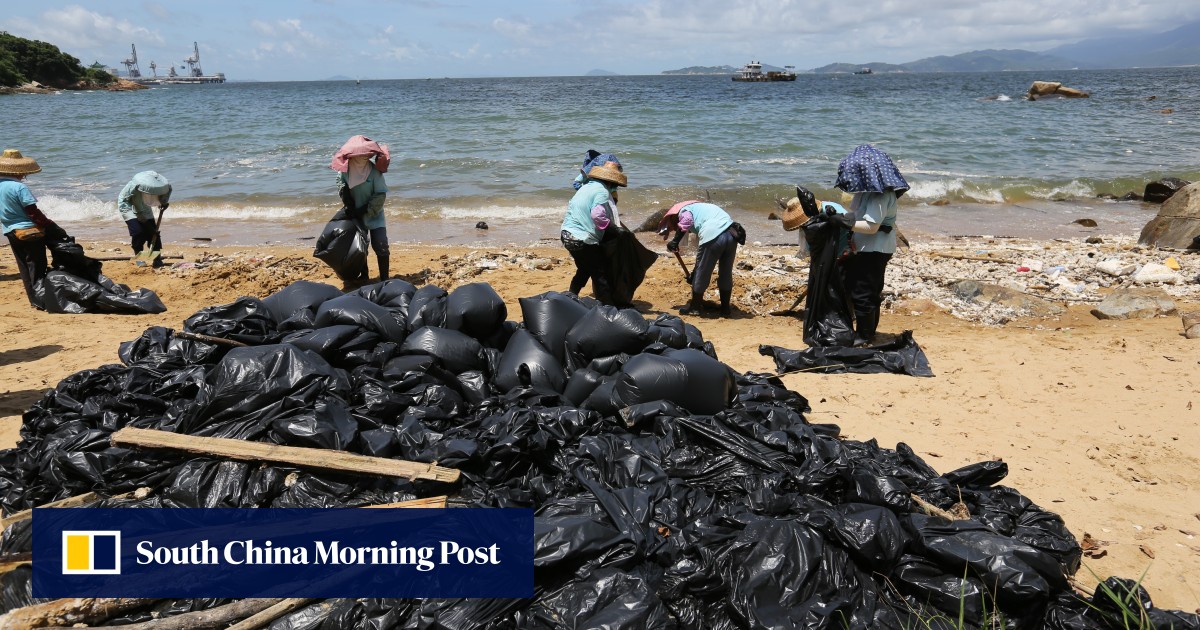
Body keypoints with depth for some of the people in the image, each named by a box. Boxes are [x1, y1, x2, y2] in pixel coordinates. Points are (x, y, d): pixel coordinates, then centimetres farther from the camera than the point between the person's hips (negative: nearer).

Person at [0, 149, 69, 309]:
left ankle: (34, 300, 17)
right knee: (37, 267, 2)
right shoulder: (19, 187, -19)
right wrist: (51, 226, -12)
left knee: (24, 268, 13)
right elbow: (34, 213, -19)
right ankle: (41, 300, 5)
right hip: (29, 231, -8)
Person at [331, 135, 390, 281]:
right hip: (355, 215, 3)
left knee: (380, 246, -11)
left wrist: (364, 210, -18)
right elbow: (342, 190, 2)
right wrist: (350, 208, -12)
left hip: (374, 216, -3)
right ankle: (363, 275, 30)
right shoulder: (344, 170, -10)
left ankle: (384, 278, -3)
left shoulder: (374, 170, -18)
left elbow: (380, 195, -17)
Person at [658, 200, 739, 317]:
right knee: (726, 274, 20)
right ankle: (725, 309, 27)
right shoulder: (699, 207, 35)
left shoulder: (683, 209, 12)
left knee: (701, 273, 10)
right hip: (731, 234, 8)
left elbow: (686, 221, -13)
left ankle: (694, 307, 24)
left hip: (713, 237, -8)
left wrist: (675, 241, -6)